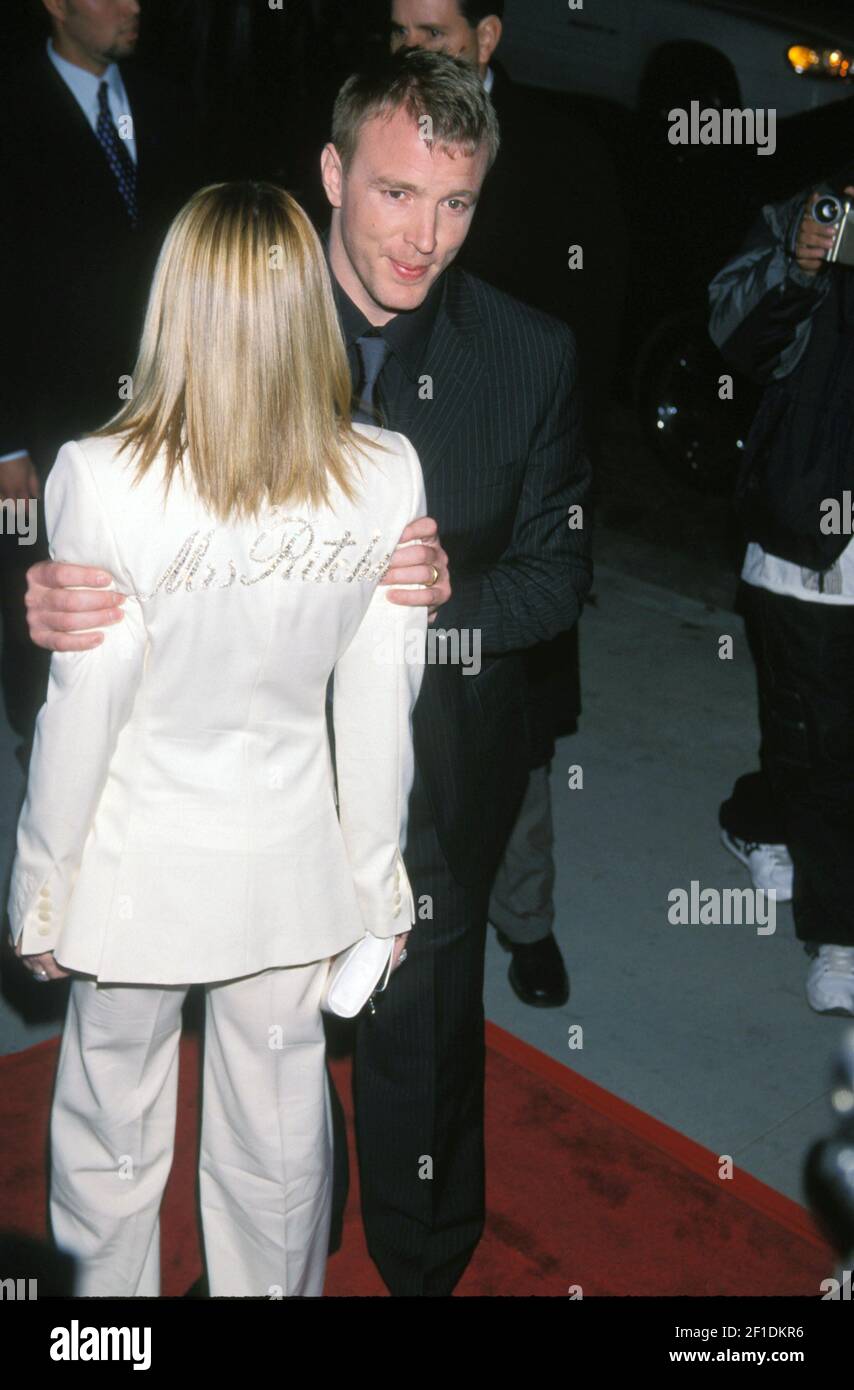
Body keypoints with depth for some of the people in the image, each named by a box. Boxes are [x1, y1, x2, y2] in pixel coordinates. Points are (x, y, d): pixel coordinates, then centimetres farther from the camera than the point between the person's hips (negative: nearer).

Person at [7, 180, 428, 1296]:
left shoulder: (103, 480, -22)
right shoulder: (387, 477, -14)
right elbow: (379, 707, -7)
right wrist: (379, 885, 6)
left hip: (139, 871, -2)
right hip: (290, 868, 3)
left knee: (111, 1142, 21)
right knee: (278, 1143, 22)